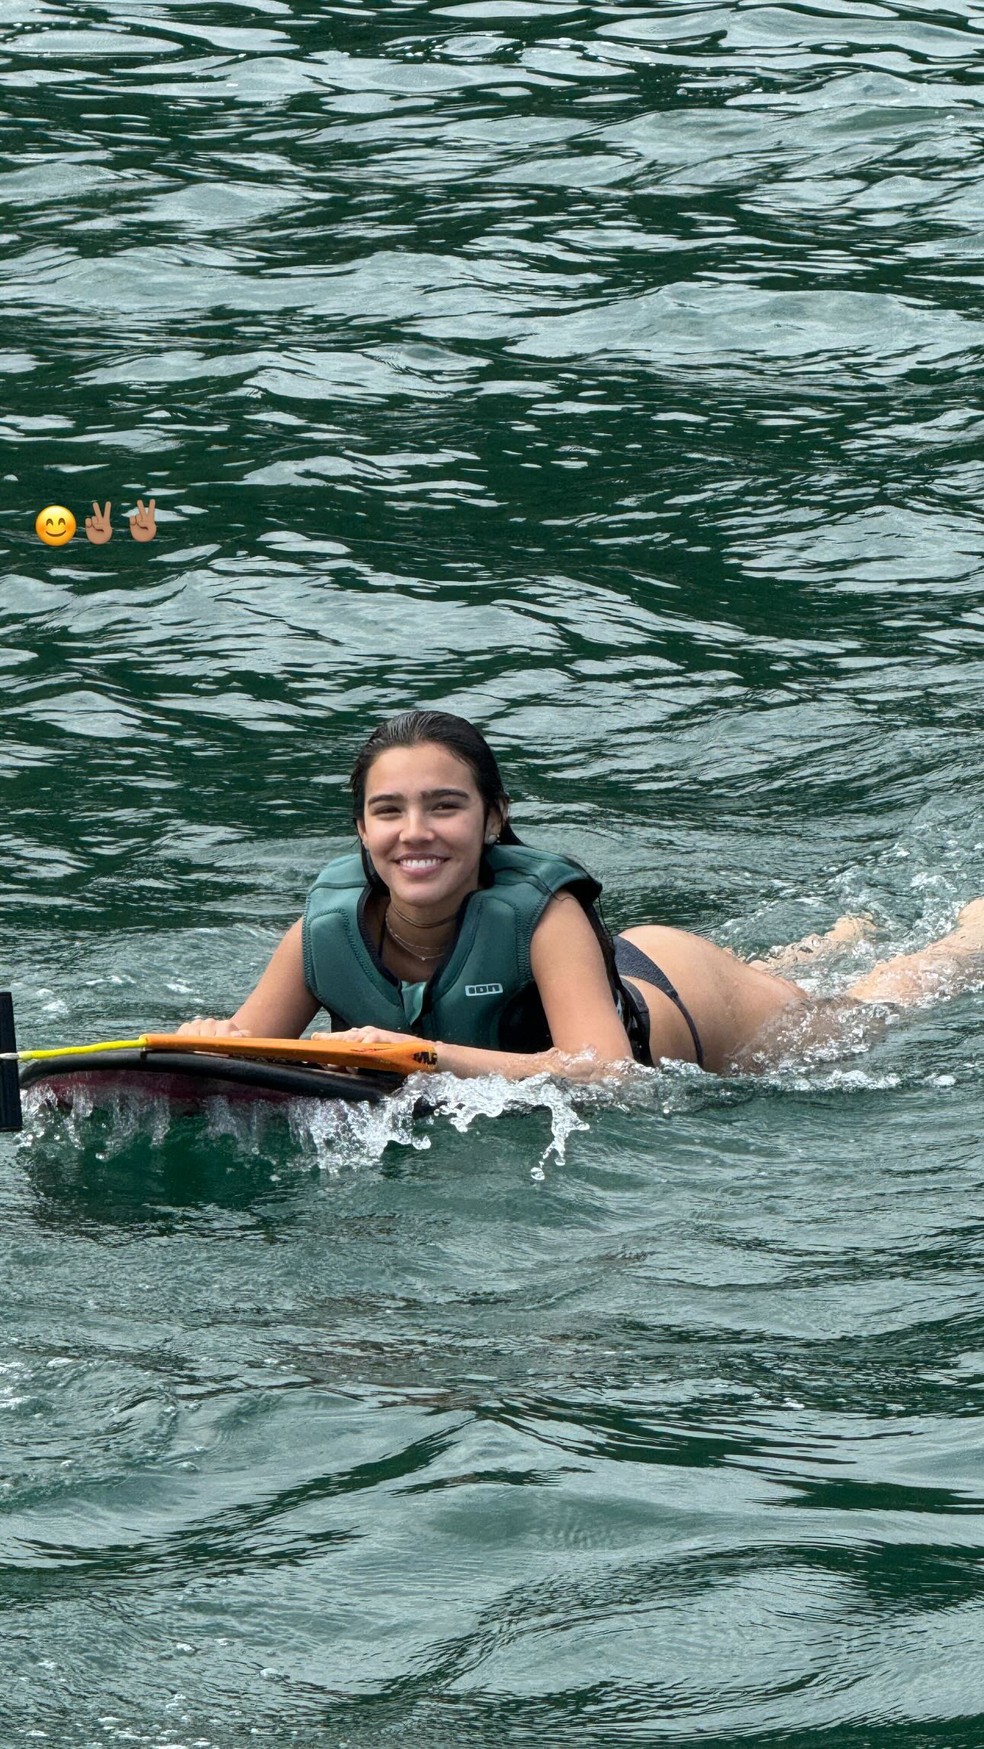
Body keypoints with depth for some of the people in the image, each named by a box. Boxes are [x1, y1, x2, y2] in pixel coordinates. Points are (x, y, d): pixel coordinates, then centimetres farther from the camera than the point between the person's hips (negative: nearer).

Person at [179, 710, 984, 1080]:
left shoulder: (544, 911, -44)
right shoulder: (328, 930, -33)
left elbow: (609, 1069, -54)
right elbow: (249, 1041, -22)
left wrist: (429, 1055, -63)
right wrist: (213, 1043, -47)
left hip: (672, 997, -4)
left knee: (853, 1019, 28)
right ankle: (822, 948, 68)